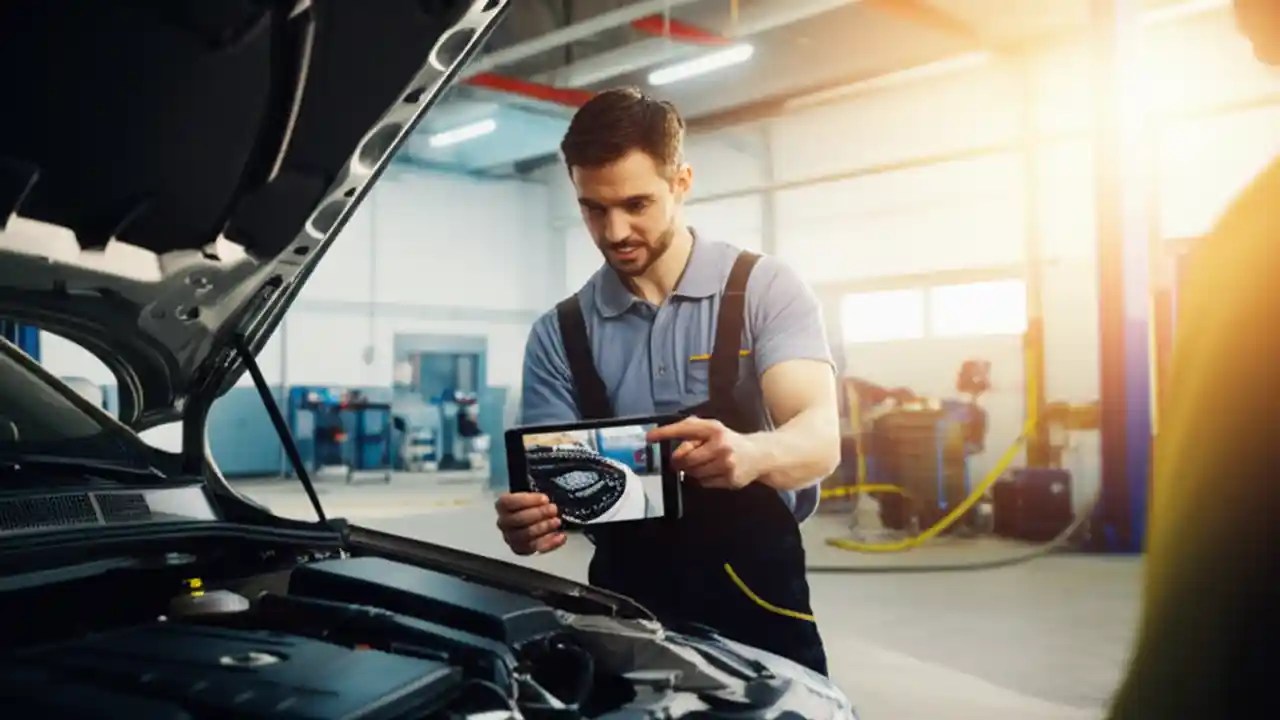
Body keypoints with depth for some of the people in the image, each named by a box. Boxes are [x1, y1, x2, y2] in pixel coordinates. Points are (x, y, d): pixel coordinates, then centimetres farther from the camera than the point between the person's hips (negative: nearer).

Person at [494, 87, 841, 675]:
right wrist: (531, 518, -25)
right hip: (625, 602, 2)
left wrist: (750, 453, -41)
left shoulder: (766, 290, -6)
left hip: (756, 595, -2)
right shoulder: (559, 334, 3)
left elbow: (820, 437, -18)